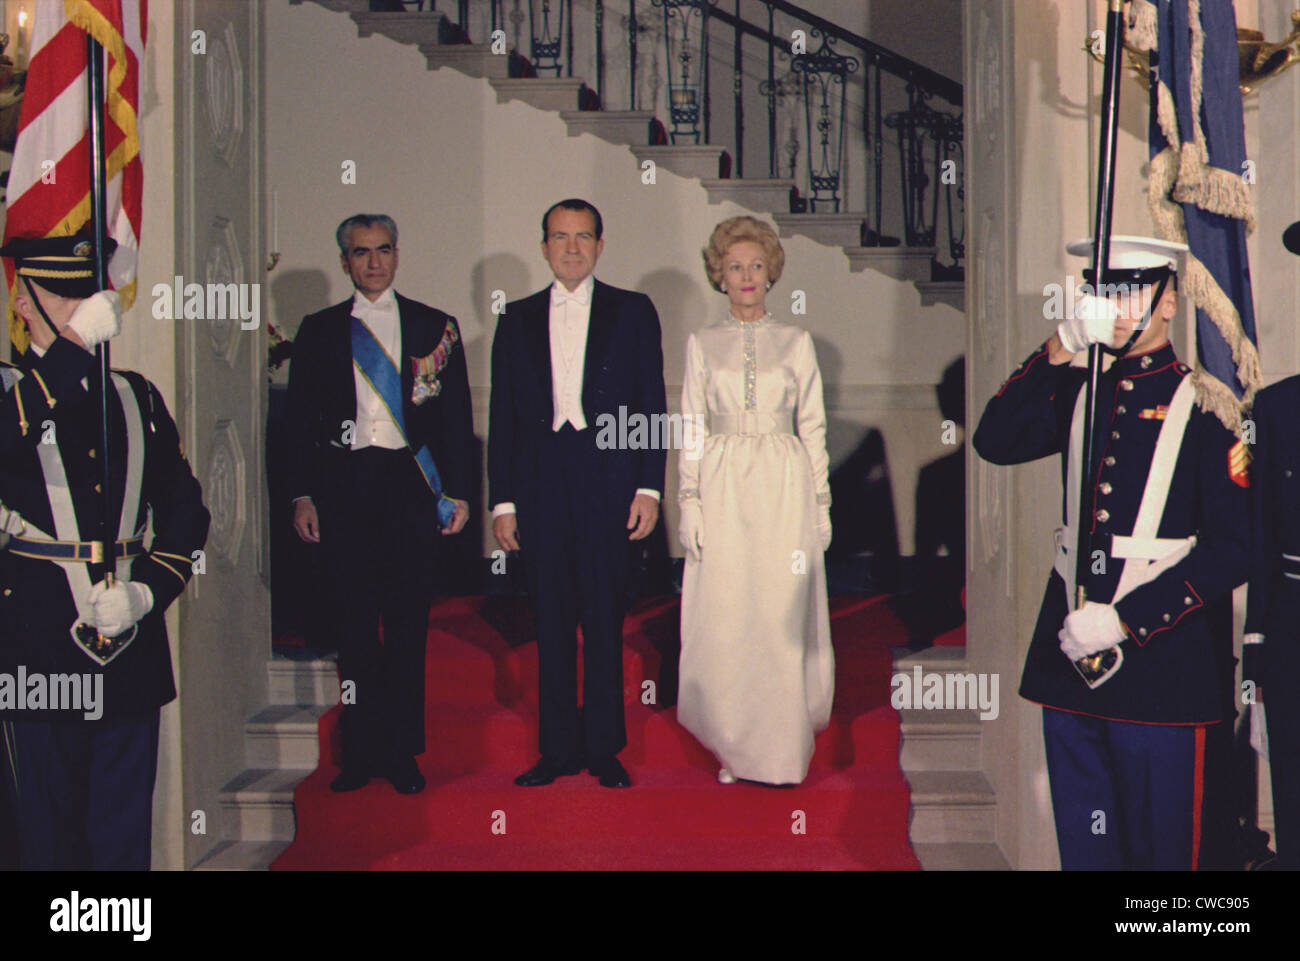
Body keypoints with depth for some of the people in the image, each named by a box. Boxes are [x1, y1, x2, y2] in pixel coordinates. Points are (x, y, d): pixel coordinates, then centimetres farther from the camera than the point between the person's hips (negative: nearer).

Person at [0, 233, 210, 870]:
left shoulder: (137, 397, 12)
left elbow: (185, 511, 13)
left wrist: (148, 590, -3)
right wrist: (76, 344, -24)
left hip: (131, 644, 4)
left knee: (126, 833, 10)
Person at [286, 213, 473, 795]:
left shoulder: (435, 327, 9)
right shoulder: (319, 331, 11)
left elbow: (457, 416, 7)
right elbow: (299, 419, 9)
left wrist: (459, 492, 0)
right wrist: (302, 495, 1)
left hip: (411, 483, -1)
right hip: (343, 485, 1)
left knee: (409, 622, 0)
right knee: (354, 624, 4)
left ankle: (402, 752, 10)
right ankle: (362, 752, 13)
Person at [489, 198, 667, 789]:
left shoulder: (633, 312, 8)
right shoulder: (517, 320, 13)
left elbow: (652, 406, 5)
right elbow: (502, 416, 10)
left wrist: (649, 487, -5)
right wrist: (502, 500, 4)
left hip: (608, 481, -2)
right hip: (540, 485, 2)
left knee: (604, 620, 1)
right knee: (551, 623, 5)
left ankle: (605, 748, 11)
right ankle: (559, 748, 14)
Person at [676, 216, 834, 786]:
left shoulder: (796, 343, 7)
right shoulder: (702, 345, 7)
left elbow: (812, 428, 7)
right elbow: (691, 432, 5)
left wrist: (820, 503, 3)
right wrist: (690, 504, -3)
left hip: (784, 488, 0)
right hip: (722, 489, 0)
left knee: (783, 617, -1)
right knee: (723, 621, -1)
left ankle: (782, 746, 12)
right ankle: (734, 746, 12)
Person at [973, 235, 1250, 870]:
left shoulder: (1204, 404, -5)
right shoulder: (1079, 393, 11)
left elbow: (1233, 548, -10)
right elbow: (996, 442, -5)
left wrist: (1125, 621, -15)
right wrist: (1058, 348, -13)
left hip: (1162, 661, -5)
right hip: (1070, 650, 5)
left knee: (1161, 846, 4)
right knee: (1082, 843, 13)